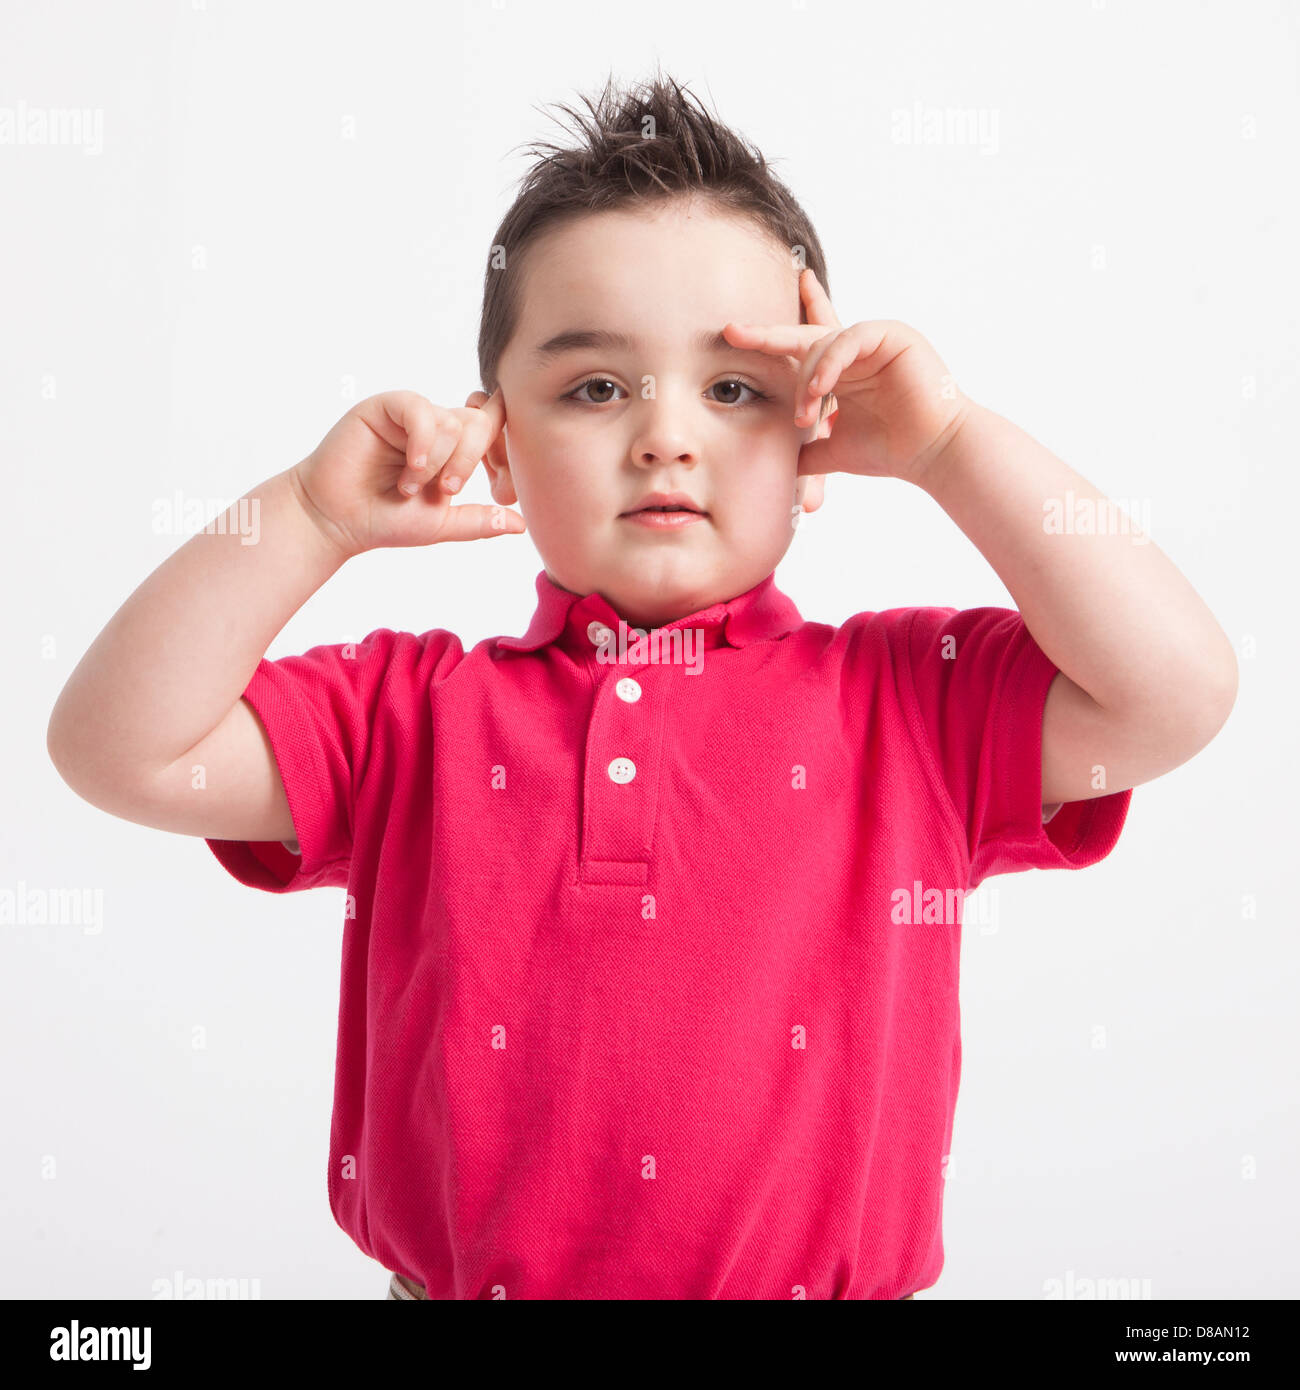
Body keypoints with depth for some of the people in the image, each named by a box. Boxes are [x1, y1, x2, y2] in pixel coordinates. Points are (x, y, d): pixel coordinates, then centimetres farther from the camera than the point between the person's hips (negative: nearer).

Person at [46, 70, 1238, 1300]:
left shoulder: (914, 703, -1)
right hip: (448, 1273, 1)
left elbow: (1175, 693, -13)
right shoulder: (410, 715, 1)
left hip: (840, 1271, 0)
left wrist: (948, 442, -12)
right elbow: (120, 748, -5)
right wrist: (317, 515, -13)